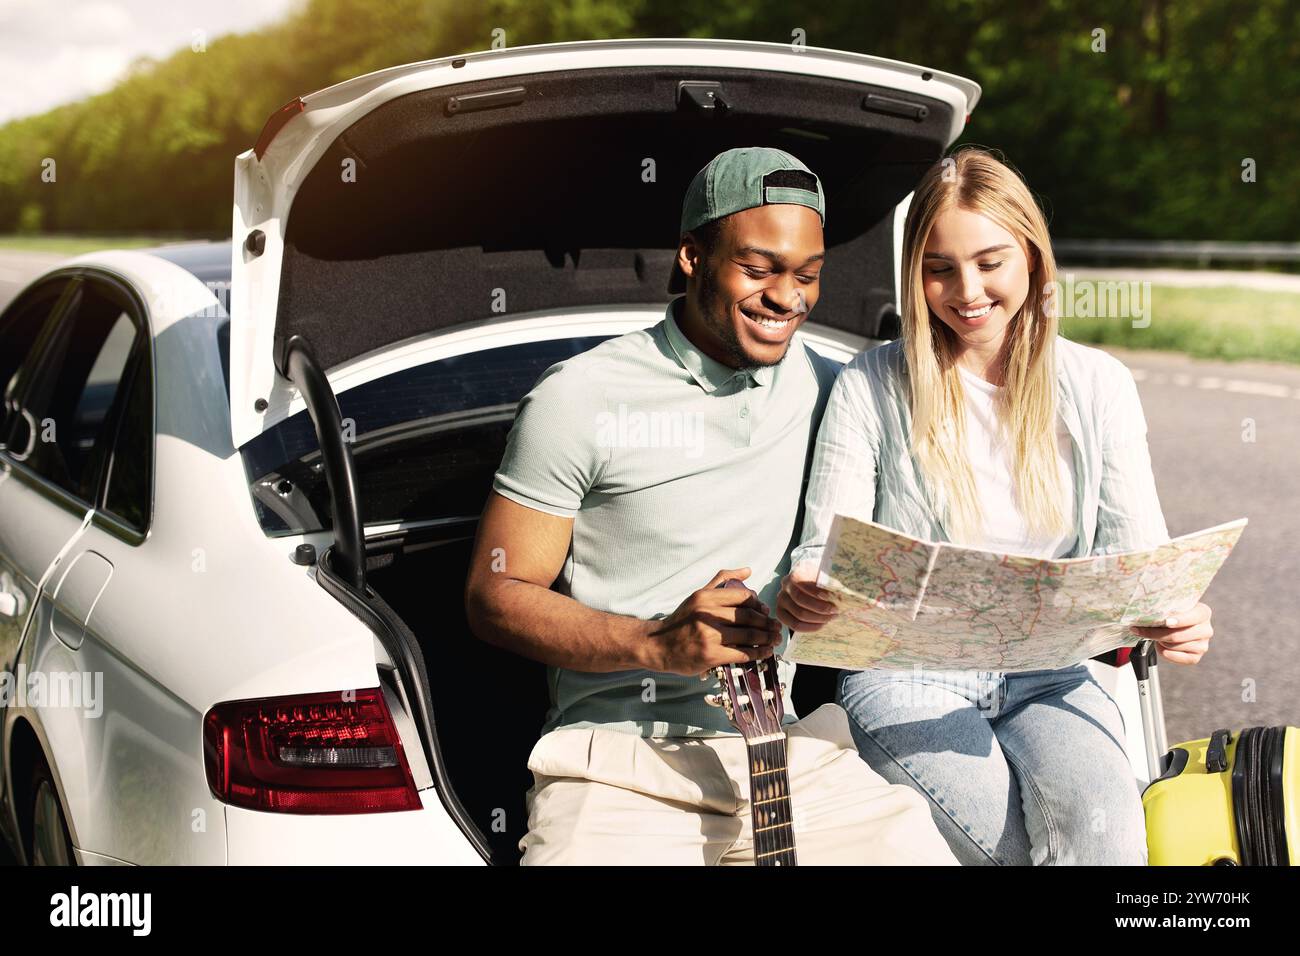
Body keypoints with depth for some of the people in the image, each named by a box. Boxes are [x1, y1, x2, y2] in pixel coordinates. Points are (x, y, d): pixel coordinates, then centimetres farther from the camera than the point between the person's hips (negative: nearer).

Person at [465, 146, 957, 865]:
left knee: (924, 846, -19)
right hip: (623, 769, -3)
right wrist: (656, 644, -14)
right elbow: (493, 596, -1)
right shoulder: (578, 401, -2)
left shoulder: (825, 393, 11)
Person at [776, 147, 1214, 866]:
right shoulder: (870, 387, -1)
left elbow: (1136, 547, 3)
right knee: (1015, 843, -29)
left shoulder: (1098, 385, 7)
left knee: (1100, 827, -31)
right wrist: (803, 593, -29)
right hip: (909, 677, -2)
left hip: (1048, 677, 2)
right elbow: (825, 545, -3)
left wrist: (1175, 618, -21)